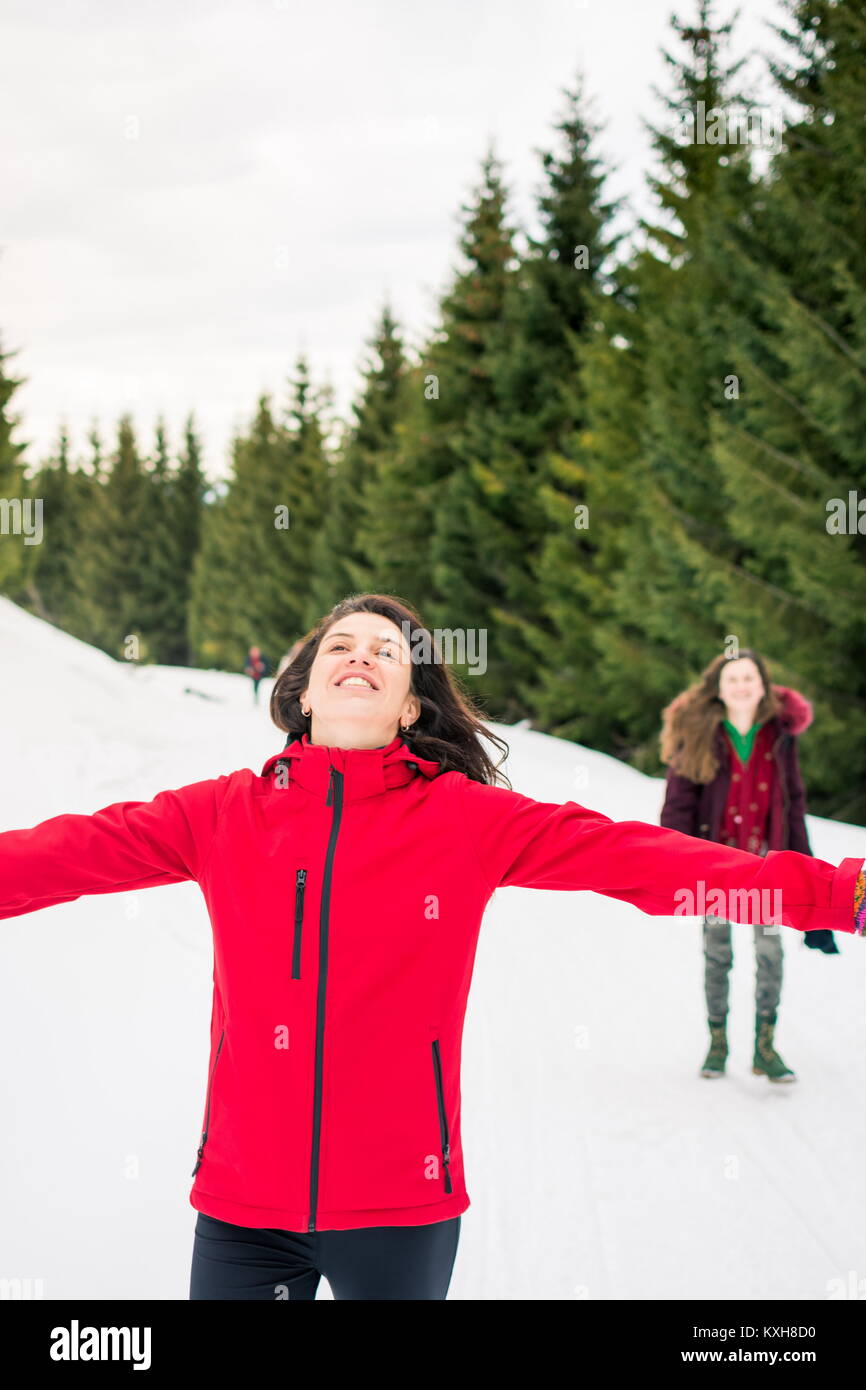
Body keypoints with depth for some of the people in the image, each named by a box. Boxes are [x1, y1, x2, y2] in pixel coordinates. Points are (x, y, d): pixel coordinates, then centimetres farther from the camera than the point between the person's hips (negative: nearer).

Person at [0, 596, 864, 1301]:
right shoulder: (226, 814, 4)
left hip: (401, 1205, -1)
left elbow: (631, 857, -7)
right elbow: (77, 850, -3)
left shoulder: (467, 817, 0)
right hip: (244, 1204, 1)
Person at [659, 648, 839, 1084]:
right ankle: (717, 1044, 19)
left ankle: (765, 1048, 3)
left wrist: (801, 862, 10)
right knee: (716, 952, 5)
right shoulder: (699, 734, -3)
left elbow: (793, 800, 10)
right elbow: (679, 802, -3)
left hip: (765, 856, 1)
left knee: (770, 948, -7)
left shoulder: (780, 733, 3)